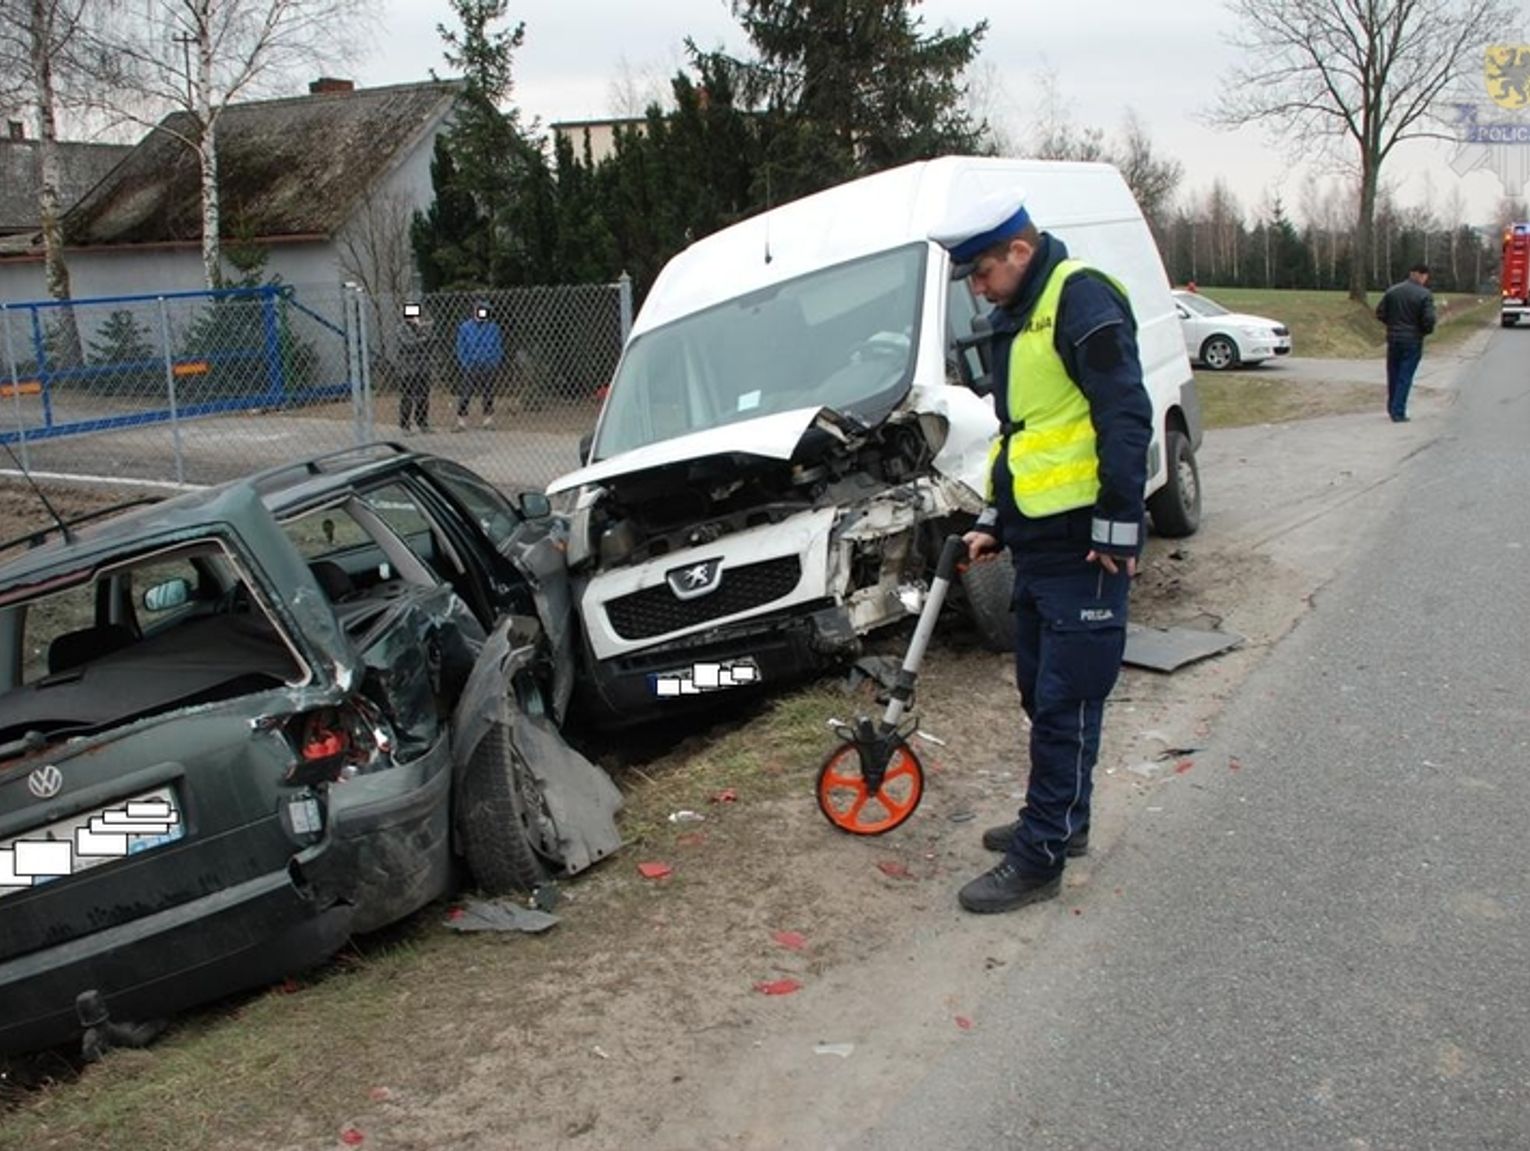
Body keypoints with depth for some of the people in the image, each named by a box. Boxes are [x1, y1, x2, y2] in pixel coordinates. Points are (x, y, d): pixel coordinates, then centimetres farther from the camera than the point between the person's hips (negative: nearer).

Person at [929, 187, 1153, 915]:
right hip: (1035, 543, 10)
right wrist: (994, 524, 22)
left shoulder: (1081, 299, -14)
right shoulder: (1014, 320, 17)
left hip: (1084, 546, -10)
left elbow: (1125, 417, -20)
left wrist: (1117, 525, -20)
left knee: (1065, 702, -3)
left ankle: (1040, 855, 5)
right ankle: (1063, 820, 32)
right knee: (1040, 691, 17)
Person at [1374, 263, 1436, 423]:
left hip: (1393, 339, 4)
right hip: (1413, 341, -4)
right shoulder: (1425, 295, -13)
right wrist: (1425, 331, 4)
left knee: (1393, 375, 16)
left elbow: (1380, 313, 2)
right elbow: (1429, 320, -17)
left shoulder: (1392, 290, 1)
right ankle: (1398, 412, 0)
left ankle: (1392, 408, 25)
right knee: (1405, 377, 1)